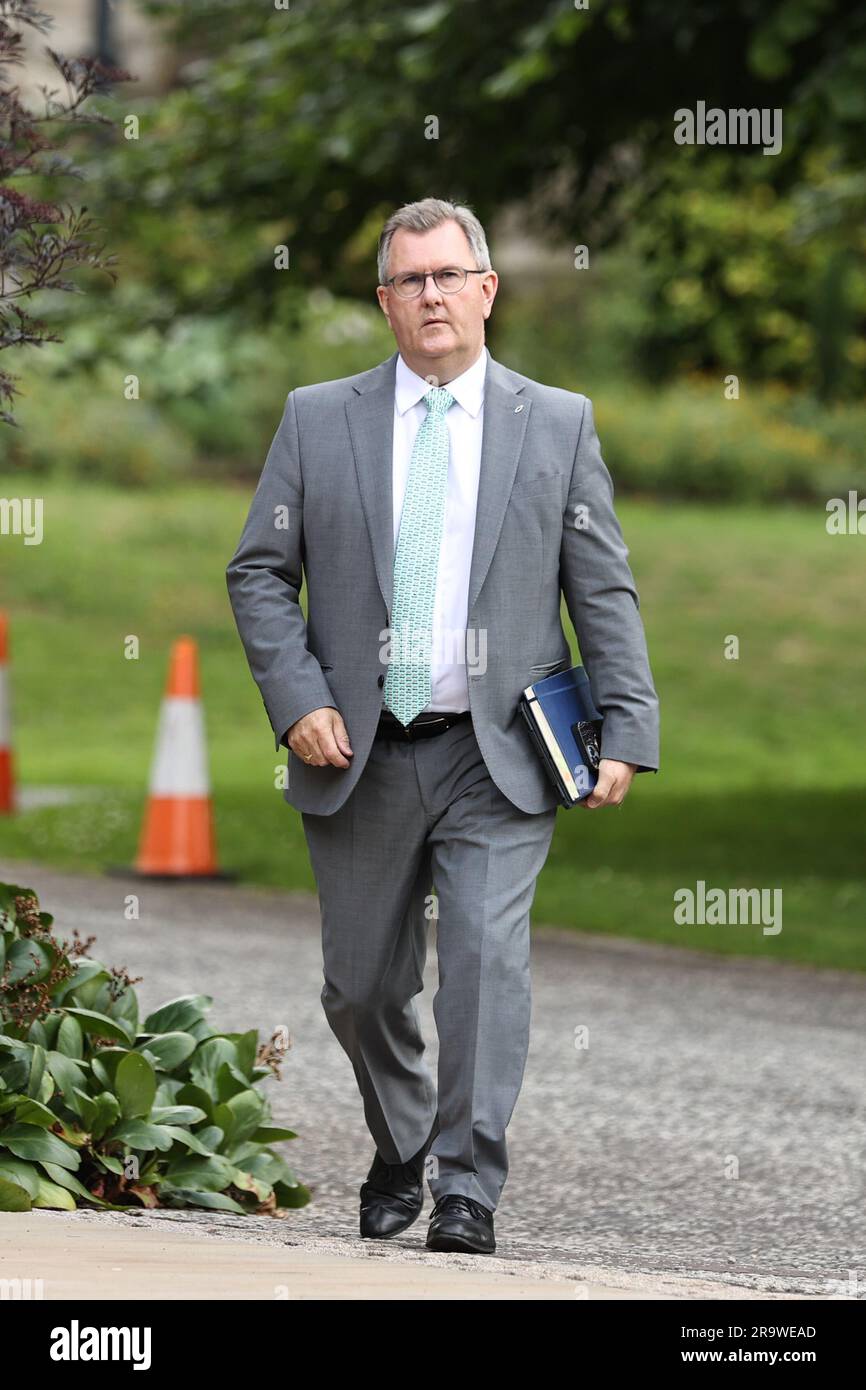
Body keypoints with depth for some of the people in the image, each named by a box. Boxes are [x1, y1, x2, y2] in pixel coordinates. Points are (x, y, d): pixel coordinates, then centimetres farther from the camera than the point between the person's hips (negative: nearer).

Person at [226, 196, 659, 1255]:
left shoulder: (557, 424, 7)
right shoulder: (318, 420, 7)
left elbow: (604, 590, 6)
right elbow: (259, 573, 6)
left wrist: (626, 729, -3)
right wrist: (297, 702, -7)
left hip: (498, 756, -2)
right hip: (359, 754, 2)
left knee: (487, 952, -16)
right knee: (363, 983, 8)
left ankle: (468, 1194, -12)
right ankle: (399, 1155, 33)